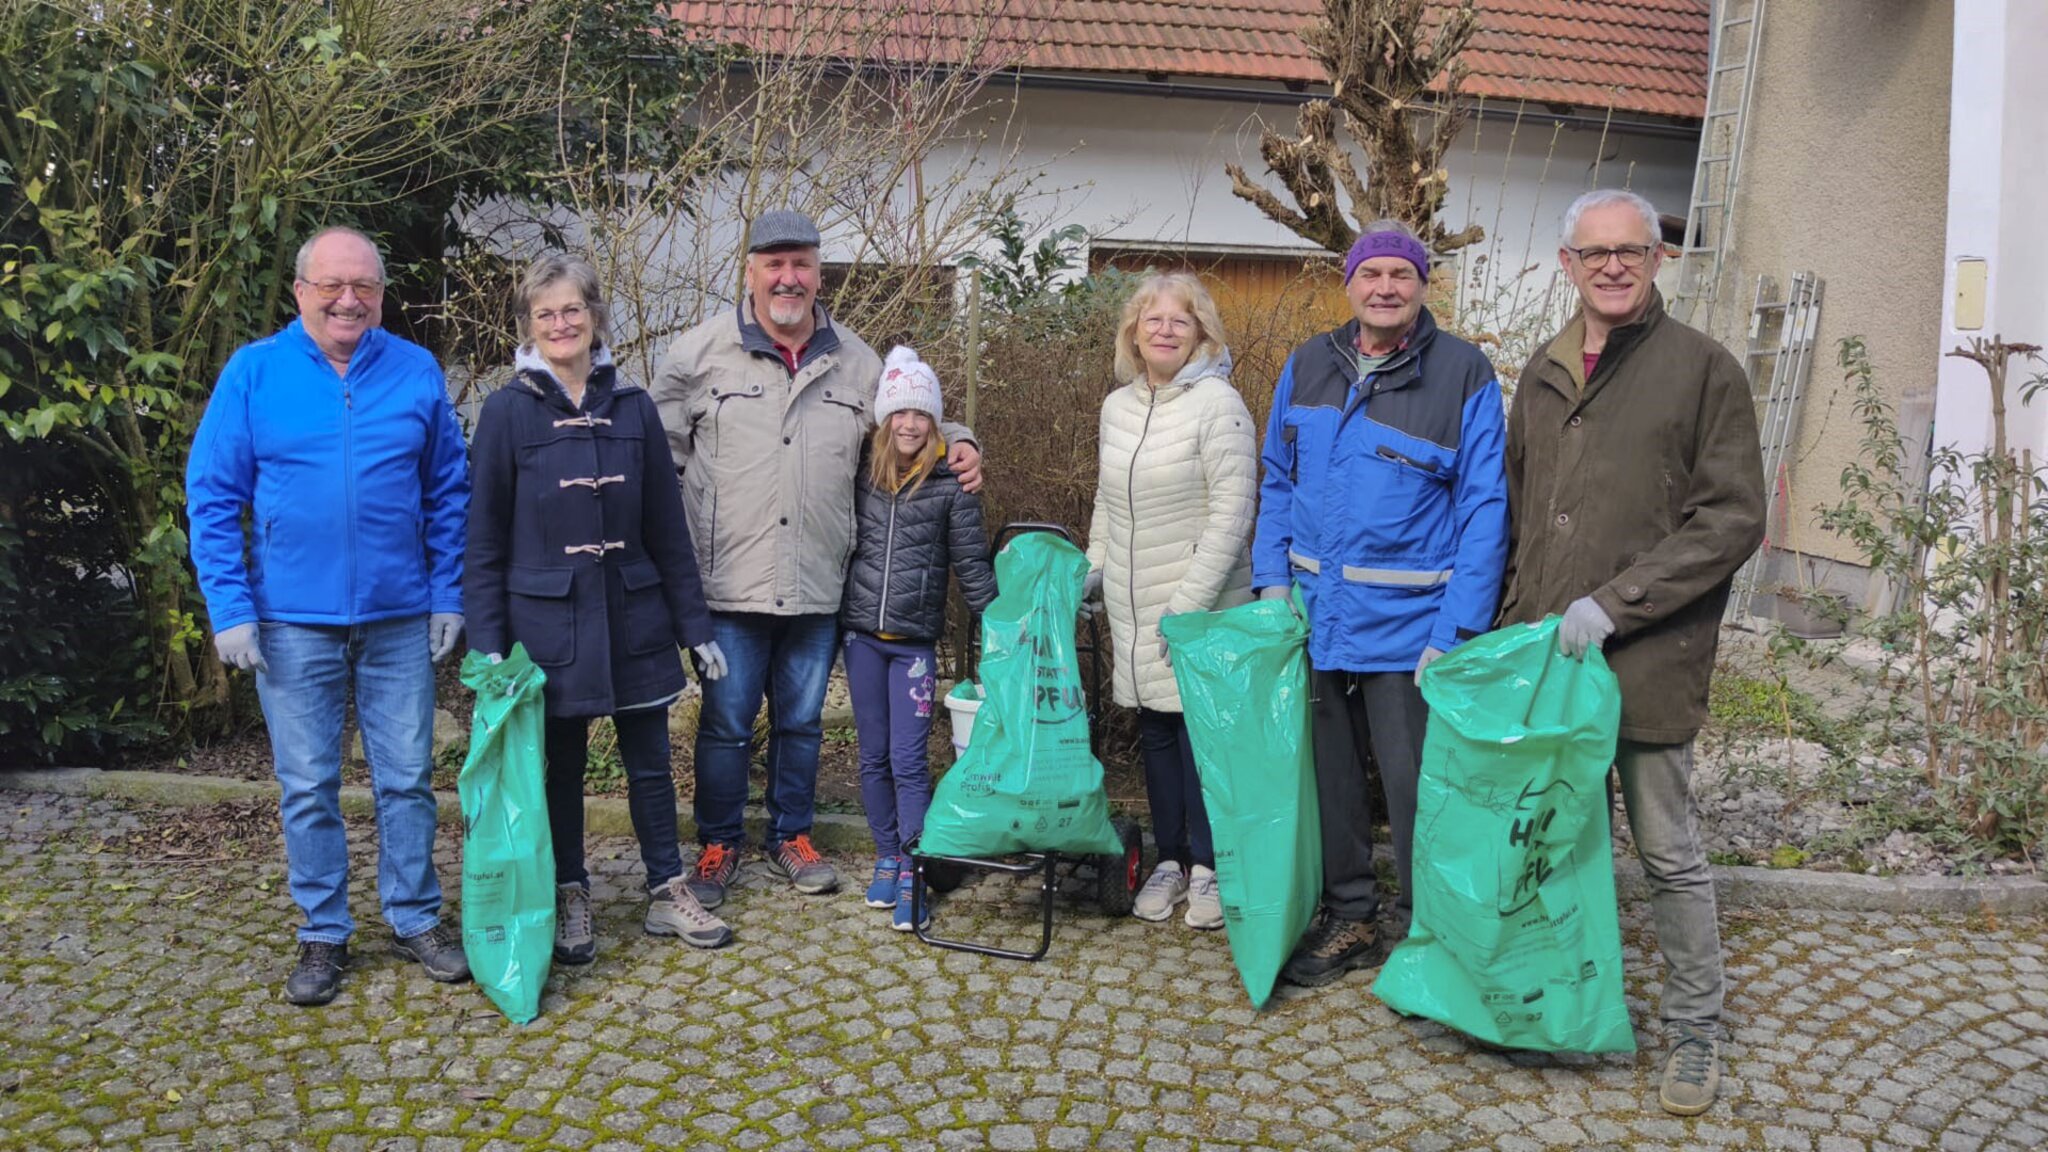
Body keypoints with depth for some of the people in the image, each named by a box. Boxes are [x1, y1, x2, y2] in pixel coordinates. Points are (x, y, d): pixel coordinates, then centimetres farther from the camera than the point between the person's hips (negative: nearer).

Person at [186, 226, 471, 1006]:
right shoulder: (253, 373, -1)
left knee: (407, 779, 8)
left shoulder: (417, 372, 2)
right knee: (308, 787, 9)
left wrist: (448, 594, 0)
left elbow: (449, 494, 6)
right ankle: (323, 934, 23)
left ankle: (416, 919, 24)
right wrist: (230, 608, -7)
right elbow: (212, 495, -1)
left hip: (400, 618, 1)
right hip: (294, 619, 0)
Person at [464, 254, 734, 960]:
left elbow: (667, 526, 7)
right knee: (562, 767, 10)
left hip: (633, 617, 2)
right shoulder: (509, 411, -4)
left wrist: (696, 626, 6)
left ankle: (668, 894, 24)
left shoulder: (633, 407, 4)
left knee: (650, 764, 10)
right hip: (548, 621, -2)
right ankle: (571, 902, 26)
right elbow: (484, 538, -3)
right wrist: (488, 644, -8)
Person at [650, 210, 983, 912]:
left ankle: (792, 837, 33)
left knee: (801, 721, 15)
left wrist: (957, 445, 1)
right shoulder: (702, 352, -1)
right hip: (731, 585, -3)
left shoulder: (855, 361, 8)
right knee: (726, 723, 6)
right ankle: (718, 845, 25)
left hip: (817, 588, 3)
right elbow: (658, 449, 4)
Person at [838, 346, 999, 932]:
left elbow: (972, 564, -1)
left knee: (908, 761, -4)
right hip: (862, 635, 3)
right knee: (874, 758, 11)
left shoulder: (951, 485, -5)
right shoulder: (860, 473, 3)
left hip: (915, 642, -3)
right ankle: (887, 858, 24)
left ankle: (912, 876, 4)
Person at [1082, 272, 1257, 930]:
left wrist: (1190, 603, -18)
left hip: (1200, 610, -6)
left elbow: (1233, 512, -15)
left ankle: (1209, 867, 16)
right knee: (1154, 734, 12)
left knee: (1199, 731, 1)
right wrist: (1093, 572, 15)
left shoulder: (1217, 404, -11)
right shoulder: (1116, 407, 10)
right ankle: (1170, 860, 25)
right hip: (1133, 613, 6)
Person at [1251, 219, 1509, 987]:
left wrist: (1458, 630, -15)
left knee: (1413, 781, 4)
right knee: (1328, 771, 14)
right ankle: (1348, 915, 30)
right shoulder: (1308, 366, 6)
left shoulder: (1463, 374, -7)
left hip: (1408, 623, -4)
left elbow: (1484, 508, -9)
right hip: (1316, 614, 4)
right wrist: (1272, 582, 1)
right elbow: (1278, 482, 13)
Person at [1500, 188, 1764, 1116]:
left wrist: (1614, 605, -16)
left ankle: (1695, 1031, 23)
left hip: (1649, 659, -4)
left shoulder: (1703, 368, -4)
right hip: (1546, 655, 5)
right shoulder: (1543, 373, 12)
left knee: (1668, 852, 6)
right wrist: (1513, 622, 12)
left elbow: (1733, 517, -10)